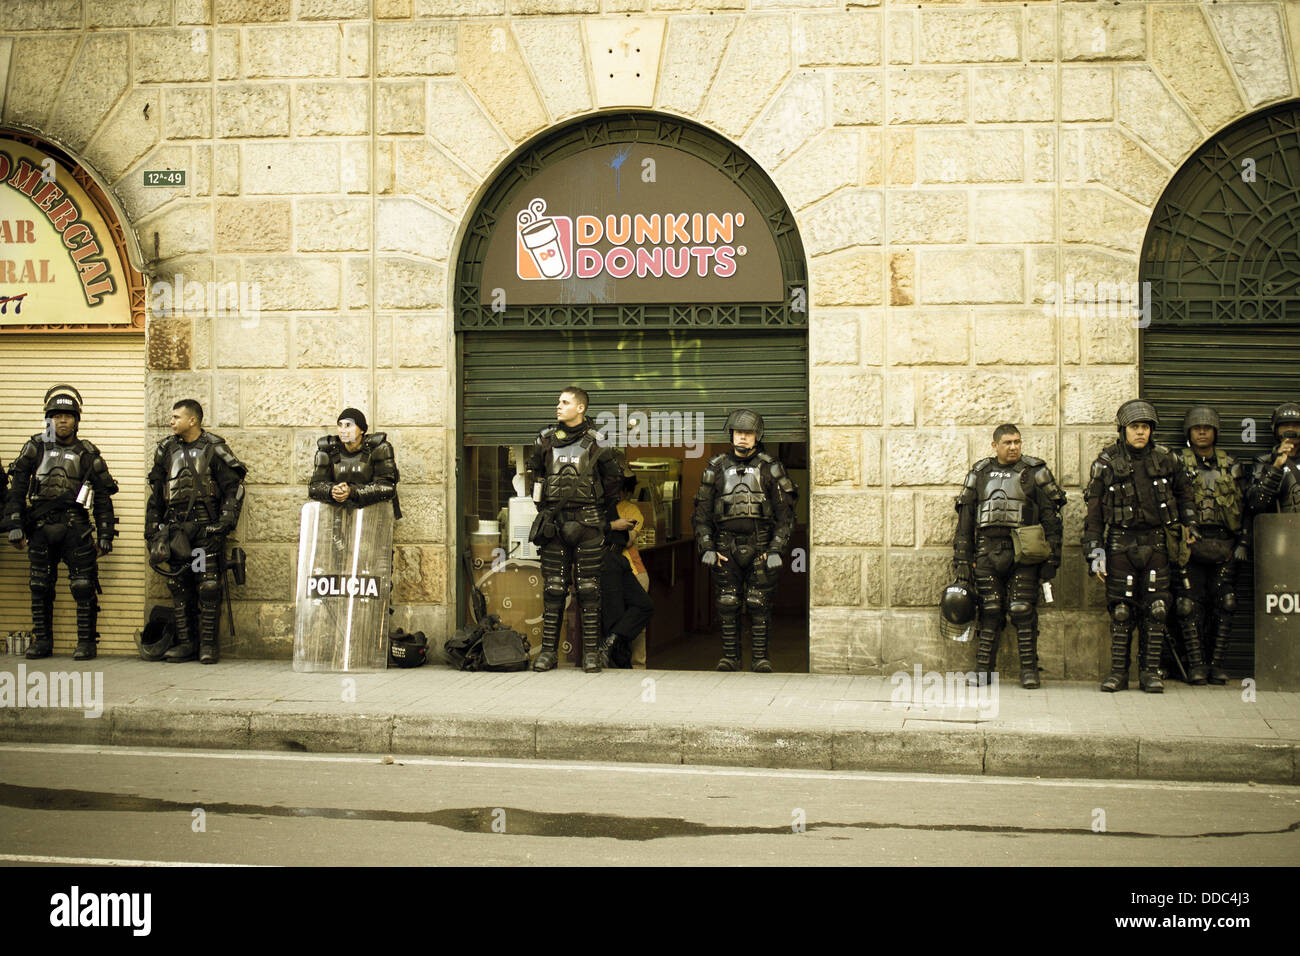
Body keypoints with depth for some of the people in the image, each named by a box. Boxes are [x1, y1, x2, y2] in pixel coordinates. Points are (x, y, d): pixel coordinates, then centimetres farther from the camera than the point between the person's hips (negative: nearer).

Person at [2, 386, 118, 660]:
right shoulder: (35, 448, 7)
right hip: (40, 528, 2)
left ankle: (86, 642, 3)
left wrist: (105, 534, 1)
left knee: (84, 586, -4)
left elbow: (103, 497, 6)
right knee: (40, 588, 8)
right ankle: (42, 640, 19)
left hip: (76, 528, -2)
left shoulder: (88, 454, 5)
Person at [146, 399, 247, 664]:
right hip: (174, 527, 4)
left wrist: (226, 520, -10)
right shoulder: (166, 450, 14)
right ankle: (185, 642, 11)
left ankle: (208, 643, -1)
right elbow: (155, 495, 18)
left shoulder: (214, 449, 1)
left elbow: (234, 487, 1)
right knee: (178, 586, 4)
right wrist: (152, 532, 14)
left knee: (208, 587, -6)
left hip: (206, 527, -4)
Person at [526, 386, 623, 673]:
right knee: (553, 588, 4)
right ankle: (548, 651, 9)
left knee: (589, 589, 0)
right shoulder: (546, 439, 6)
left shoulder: (595, 442, -2)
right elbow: (535, 472, 20)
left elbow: (613, 479, 9)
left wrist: (609, 517, 14)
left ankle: (591, 652, 5)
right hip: (554, 523, 2)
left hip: (587, 524, -2)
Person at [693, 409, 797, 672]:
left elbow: (785, 513, 1)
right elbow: (702, 512, 9)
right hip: (726, 547, 2)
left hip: (760, 547, -1)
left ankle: (760, 658, 7)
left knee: (759, 605, -1)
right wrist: (706, 548, -1)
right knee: (728, 604, 3)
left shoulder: (770, 468, 2)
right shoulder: (716, 468, 7)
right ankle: (729, 658, 11)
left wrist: (776, 549, -7)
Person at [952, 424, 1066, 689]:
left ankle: (1029, 669, 4)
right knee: (989, 612, 2)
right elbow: (965, 518, 14)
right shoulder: (980, 473, 13)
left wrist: (1052, 558, -2)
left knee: (1023, 612, -4)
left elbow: (1051, 517, 4)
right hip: (987, 554, 2)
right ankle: (983, 670, 9)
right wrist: (962, 558, 8)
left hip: (1023, 555, -2)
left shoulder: (1035, 472, 6)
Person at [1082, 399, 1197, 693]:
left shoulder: (1164, 458, 5)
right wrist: (1094, 550, -6)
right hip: (1121, 544, -2)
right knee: (1121, 610, 1)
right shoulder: (1107, 462, -1)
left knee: (1155, 610, 1)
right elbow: (1094, 510, -1)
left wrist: (1190, 521, 19)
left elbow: (1183, 489, 25)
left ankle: (1150, 671, 9)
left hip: (1156, 543, 2)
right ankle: (1118, 671, 9)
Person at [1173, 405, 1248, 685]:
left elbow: (1245, 506, 14)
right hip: (1189, 544, -2)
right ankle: (1195, 664, 1)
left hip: (1224, 545, 2)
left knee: (1223, 607, 1)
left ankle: (1217, 664, 8)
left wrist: (1243, 543, 6)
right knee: (1190, 606, -5)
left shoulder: (1232, 466, 12)